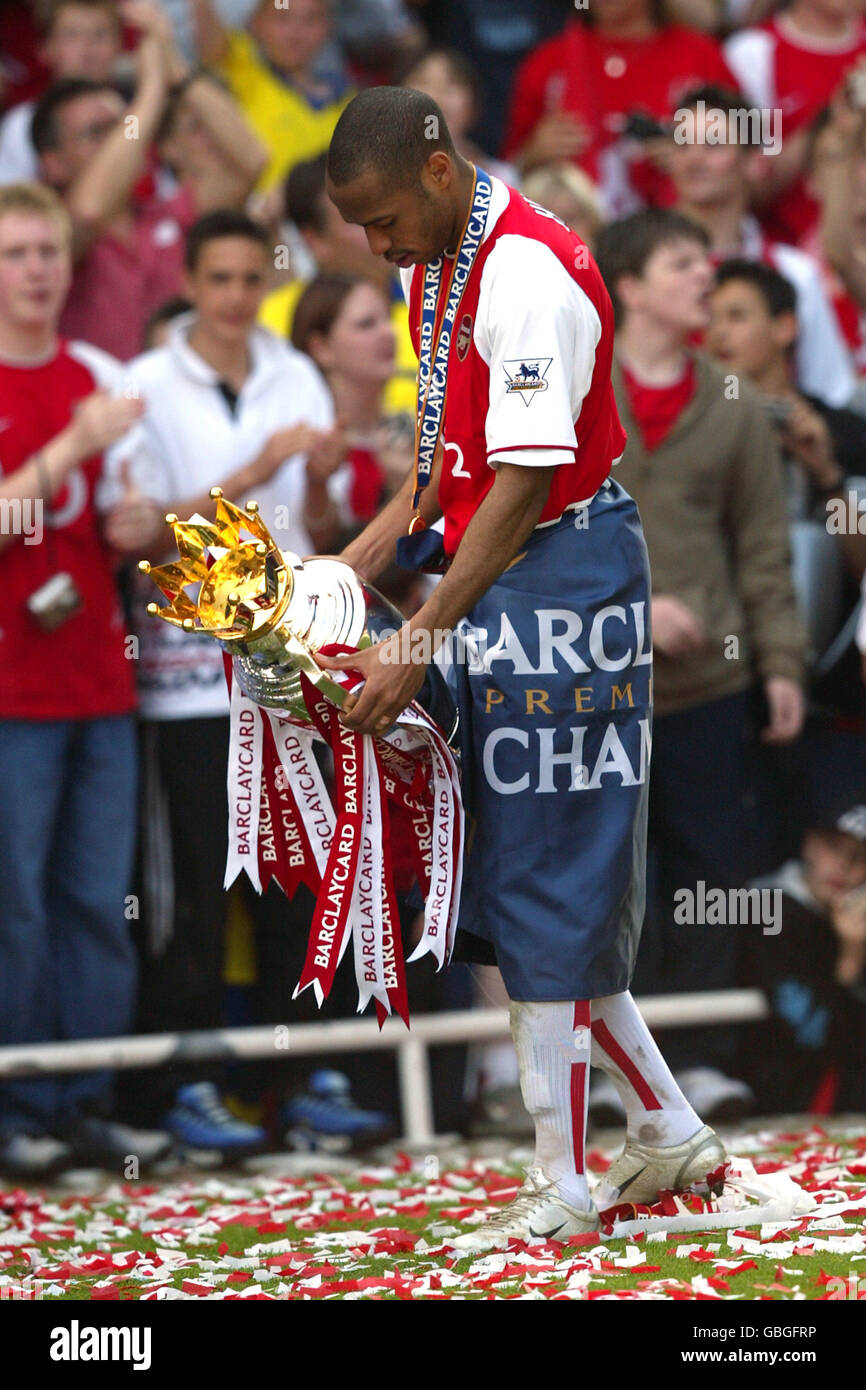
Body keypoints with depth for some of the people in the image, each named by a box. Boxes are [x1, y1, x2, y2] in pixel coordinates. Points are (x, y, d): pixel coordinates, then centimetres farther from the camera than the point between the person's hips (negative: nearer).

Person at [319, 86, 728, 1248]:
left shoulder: (528, 275, -20)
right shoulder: (436, 266, 11)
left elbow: (522, 489, -22)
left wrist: (416, 648, -22)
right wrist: (368, 554, 10)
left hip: (562, 575, -10)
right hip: (494, 575, 10)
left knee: (550, 882, -5)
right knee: (518, 877, 12)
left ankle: (565, 1187, 2)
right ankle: (670, 1133, 22)